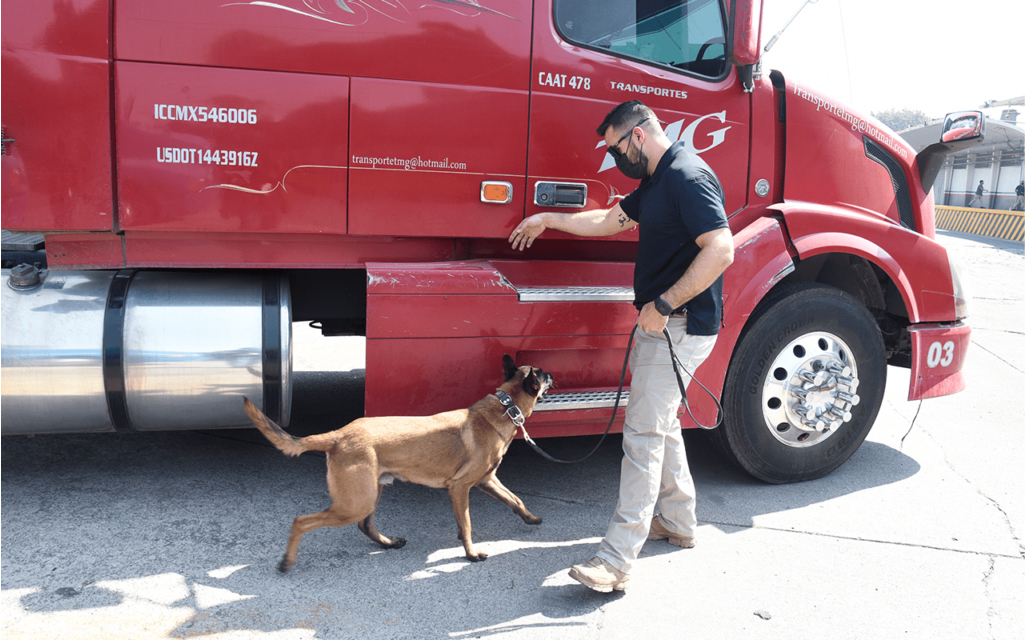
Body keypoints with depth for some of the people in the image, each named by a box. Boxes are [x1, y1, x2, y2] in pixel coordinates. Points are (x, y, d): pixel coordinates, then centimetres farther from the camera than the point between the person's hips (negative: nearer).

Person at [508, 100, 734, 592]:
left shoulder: (688, 176, -17)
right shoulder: (656, 182, 16)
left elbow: (720, 250, -27)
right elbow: (609, 222, 27)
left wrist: (664, 304, -25)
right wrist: (548, 219, 30)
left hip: (679, 325, -11)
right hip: (660, 324, 11)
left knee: (644, 432, -11)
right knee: (659, 422, 19)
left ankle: (617, 560, -8)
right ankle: (677, 523, 34)